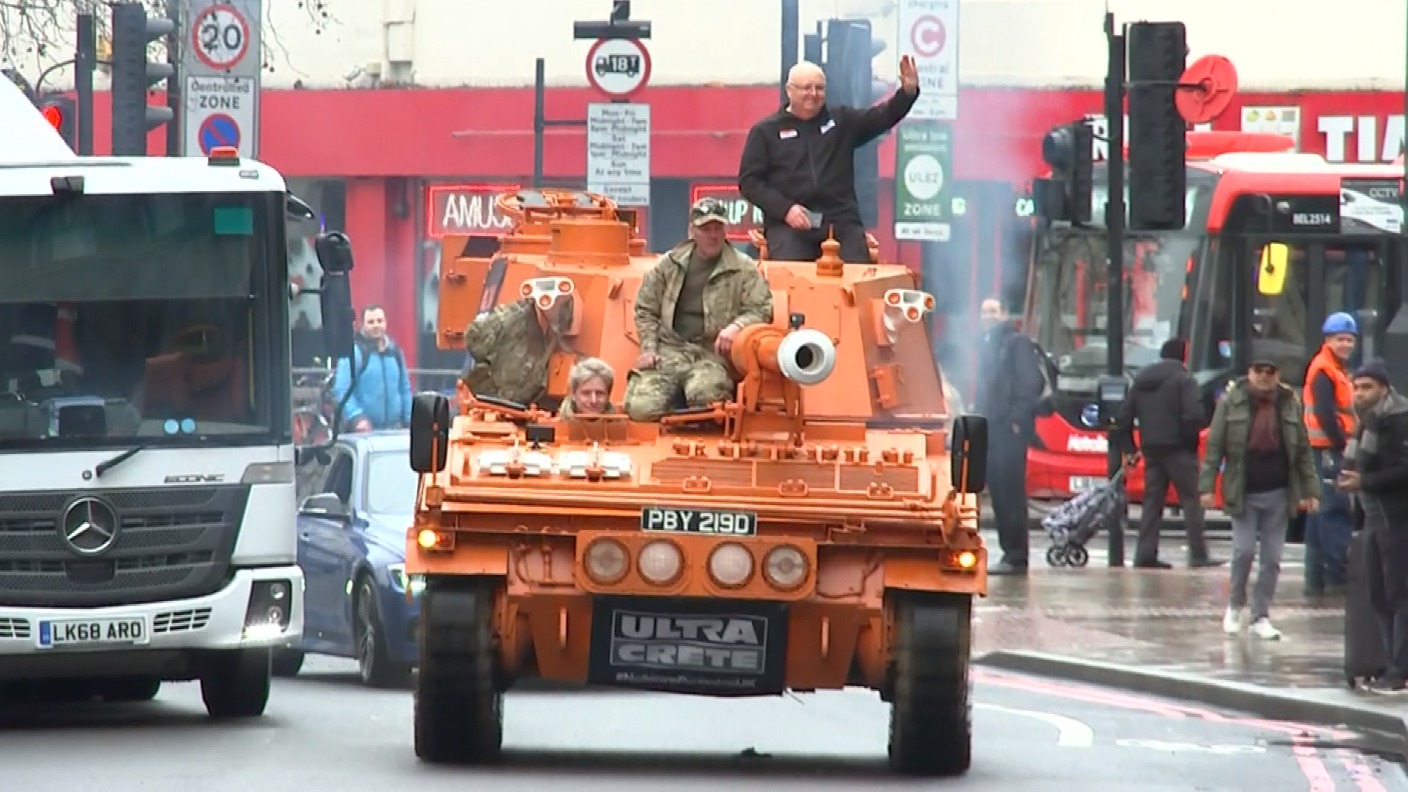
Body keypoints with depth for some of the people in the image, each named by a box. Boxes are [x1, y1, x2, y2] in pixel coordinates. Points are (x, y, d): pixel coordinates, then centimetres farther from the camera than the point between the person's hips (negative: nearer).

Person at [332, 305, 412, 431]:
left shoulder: (394, 351, 13)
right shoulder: (354, 352, -8)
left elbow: (405, 388, 20)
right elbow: (342, 390, -16)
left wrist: (409, 421, 14)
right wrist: (356, 417, -28)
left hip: (394, 429, 7)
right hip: (364, 431, -7)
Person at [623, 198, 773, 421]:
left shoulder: (743, 269, 4)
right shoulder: (669, 264, 12)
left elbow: (761, 310, 3)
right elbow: (646, 311, 17)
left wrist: (737, 326, -18)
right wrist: (649, 349, 3)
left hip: (713, 354, -2)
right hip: (669, 351, 2)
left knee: (704, 394, -38)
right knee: (643, 407, -22)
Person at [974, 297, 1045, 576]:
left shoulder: (1017, 343, -5)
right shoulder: (988, 345, 20)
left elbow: (1032, 383, -13)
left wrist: (1018, 419, -18)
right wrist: (979, 415, 14)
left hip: (1010, 429, -8)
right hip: (991, 428, 8)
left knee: (1010, 491, -11)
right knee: (998, 491, 7)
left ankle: (1016, 557, -11)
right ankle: (1011, 553, 11)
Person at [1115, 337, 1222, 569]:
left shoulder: (1141, 380, 14)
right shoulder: (1183, 380, -7)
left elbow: (1123, 417, 13)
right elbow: (1194, 414, -20)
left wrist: (1130, 449, 16)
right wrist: (1190, 437, -3)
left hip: (1151, 449, 6)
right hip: (1178, 449, -6)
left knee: (1152, 501, 8)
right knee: (1191, 500, -2)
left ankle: (1145, 554, 3)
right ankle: (1198, 555, -7)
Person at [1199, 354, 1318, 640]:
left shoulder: (1290, 404, 5)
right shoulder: (1231, 402, -2)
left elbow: (1303, 451, 8)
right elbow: (1214, 446, -2)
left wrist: (1309, 490, 5)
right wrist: (1207, 486, -8)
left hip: (1278, 494, 2)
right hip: (1243, 493, -2)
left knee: (1272, 558, 3)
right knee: (1244, 550, -8)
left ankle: (1261, 617, 12)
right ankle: (1235, 605, 16)